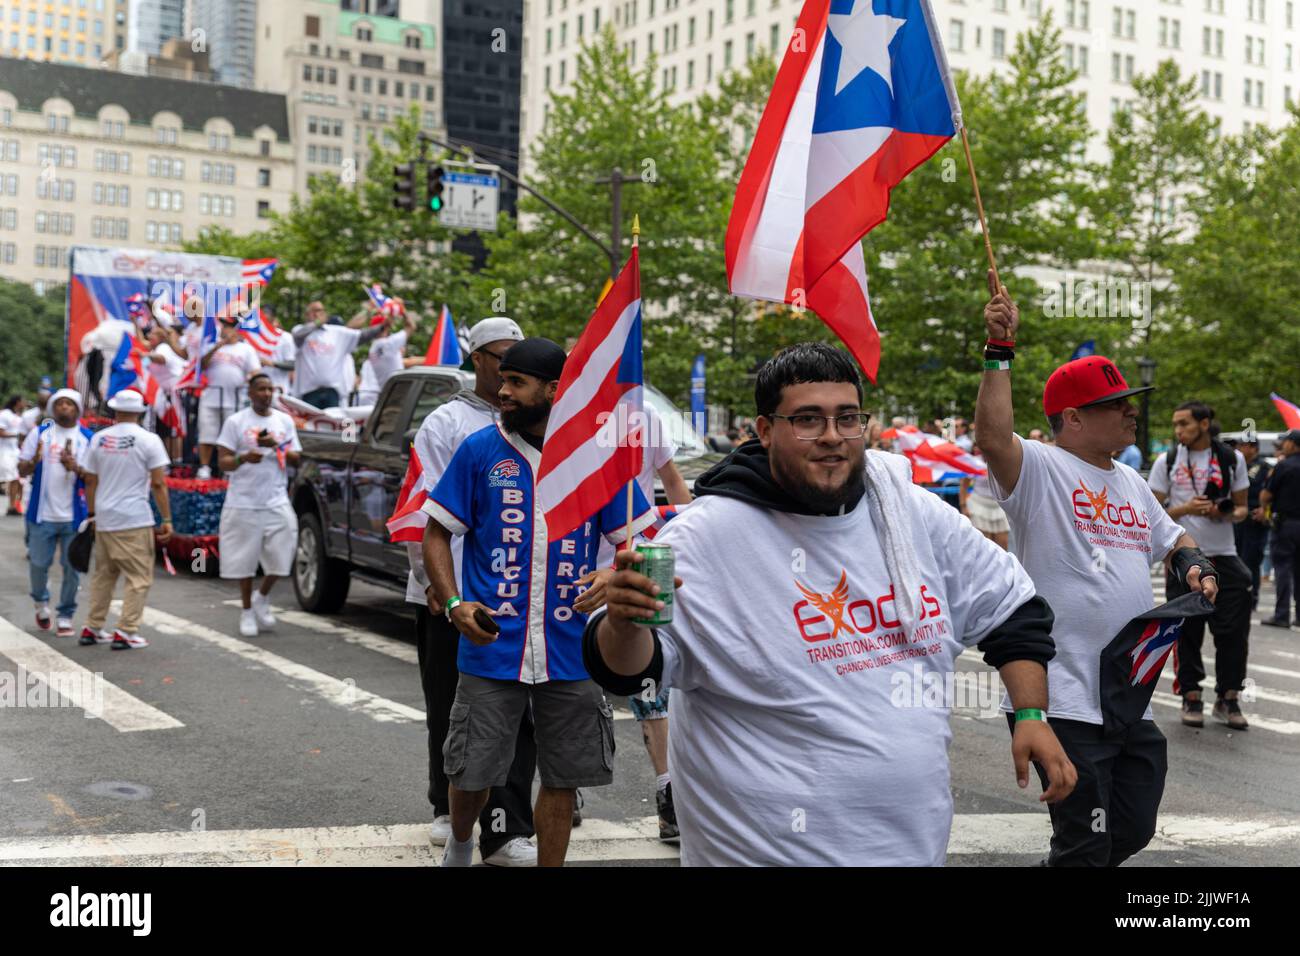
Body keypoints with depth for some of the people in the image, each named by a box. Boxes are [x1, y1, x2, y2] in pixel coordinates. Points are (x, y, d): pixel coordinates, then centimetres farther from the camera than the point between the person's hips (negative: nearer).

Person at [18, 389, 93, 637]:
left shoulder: (88, 438, 1)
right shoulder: (39, 433, 3)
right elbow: (22, 470, 4)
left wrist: (75, 467, -19)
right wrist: (34, 461, -19)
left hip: (74, 516, 0)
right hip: (42, 514, 0)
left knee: (72, 567, 2)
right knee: (39, 563, 6)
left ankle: (66, 617, 14)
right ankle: (41, 603, 34)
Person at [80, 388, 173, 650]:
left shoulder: (99, 439, 7)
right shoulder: (149, 440, -6)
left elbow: (90, 481, 10)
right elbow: (158, 484, -9)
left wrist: (91, 513, 20)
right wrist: (167, 520, -5)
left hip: (104, 520, 5)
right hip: (135, 520, -5)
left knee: (103, 574, 17)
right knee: (139, 577, 1)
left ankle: (92, 628, 21)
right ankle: (126, 631, -3)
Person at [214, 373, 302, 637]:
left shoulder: (285, 421, 10)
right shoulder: (236, 422, 0)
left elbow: (296, 459, 9)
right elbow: (222, 462, -3)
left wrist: (276, 445, -9)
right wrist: (243, 458, -23)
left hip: (277, 502, 2)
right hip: (244, 502, -2)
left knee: (279, 556, -3)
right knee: (245, 560, 3)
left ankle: (263, 598, 23)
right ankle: (247, 611, 18)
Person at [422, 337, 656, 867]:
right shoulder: (480, 449, -1)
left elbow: (635, 538, 7)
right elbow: (437, 532, 3)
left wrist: (613, 575, -15)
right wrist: (453, 602, -12)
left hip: (572, 651, 1)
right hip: (492, 646, 0)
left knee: (561, 780, 9)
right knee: (471, 774, 6)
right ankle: (459, 845, 38)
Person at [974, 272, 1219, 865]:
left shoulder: (1130, 482, 17)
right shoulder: (1039, 468, -9)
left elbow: (1170, 538, 30)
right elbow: (993, 437, -30)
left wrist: (1192, 563, 8)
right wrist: (1000, 351, -30)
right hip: (1066, 701, -8)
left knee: (1132, 834, 18)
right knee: (1084, 848, -2)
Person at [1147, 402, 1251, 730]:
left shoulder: (1232, 459, 5)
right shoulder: (1166, 461, 2)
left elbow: (1241, 508, 10)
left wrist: (1225, 514, -12)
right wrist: (1185, 509, -15)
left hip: (1224, 556, 1)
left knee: (1233, 629, -2)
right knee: (1187, 632, 2)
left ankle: (1228, 699, 8)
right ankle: (1191, 697, 13)